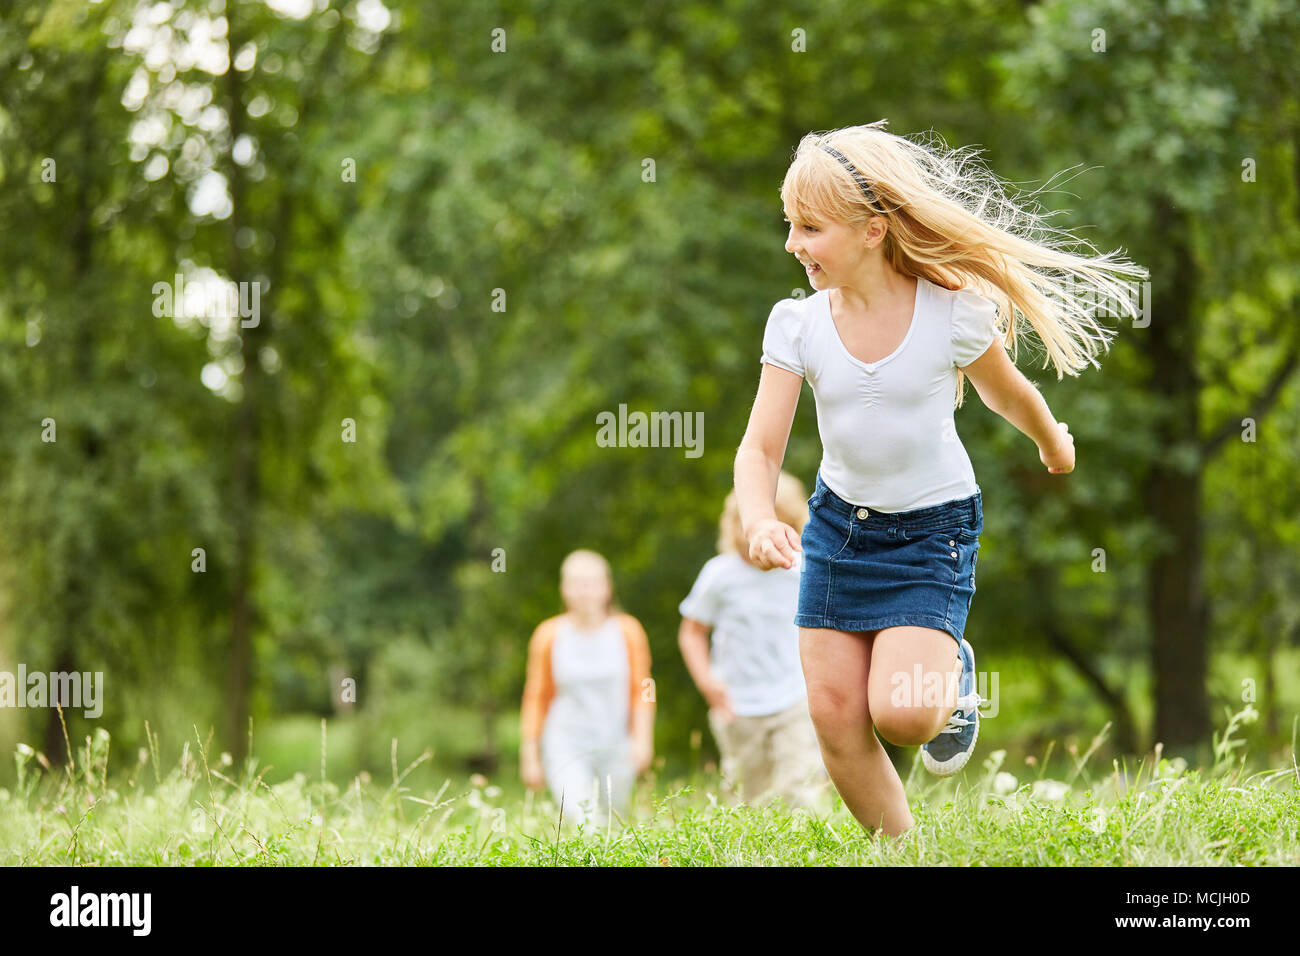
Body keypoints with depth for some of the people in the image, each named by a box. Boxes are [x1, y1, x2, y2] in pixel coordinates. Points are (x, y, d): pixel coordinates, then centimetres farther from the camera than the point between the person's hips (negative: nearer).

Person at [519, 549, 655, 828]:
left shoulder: (627, 631, 0)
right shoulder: (549, 635, -1)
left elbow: (641, 691, 4)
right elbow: (536, 698, 5)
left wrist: (642, 739, -8)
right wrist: (529, 756, 5)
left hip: (616, 746, 2)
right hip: (566, 745, -2)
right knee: (580, 819, -21)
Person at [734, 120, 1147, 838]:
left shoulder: (953, 313, -17)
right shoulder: (797, 324, -10)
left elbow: (1008, 395, 3)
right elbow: (760, 446, -13)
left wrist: (1052, 444, 22)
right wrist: (758, 521, -33)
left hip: (932, 529, -3)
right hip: (838, 522, 4)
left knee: (901, 715, -18)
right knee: (834, 719, 0)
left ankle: (952, 674, 17)